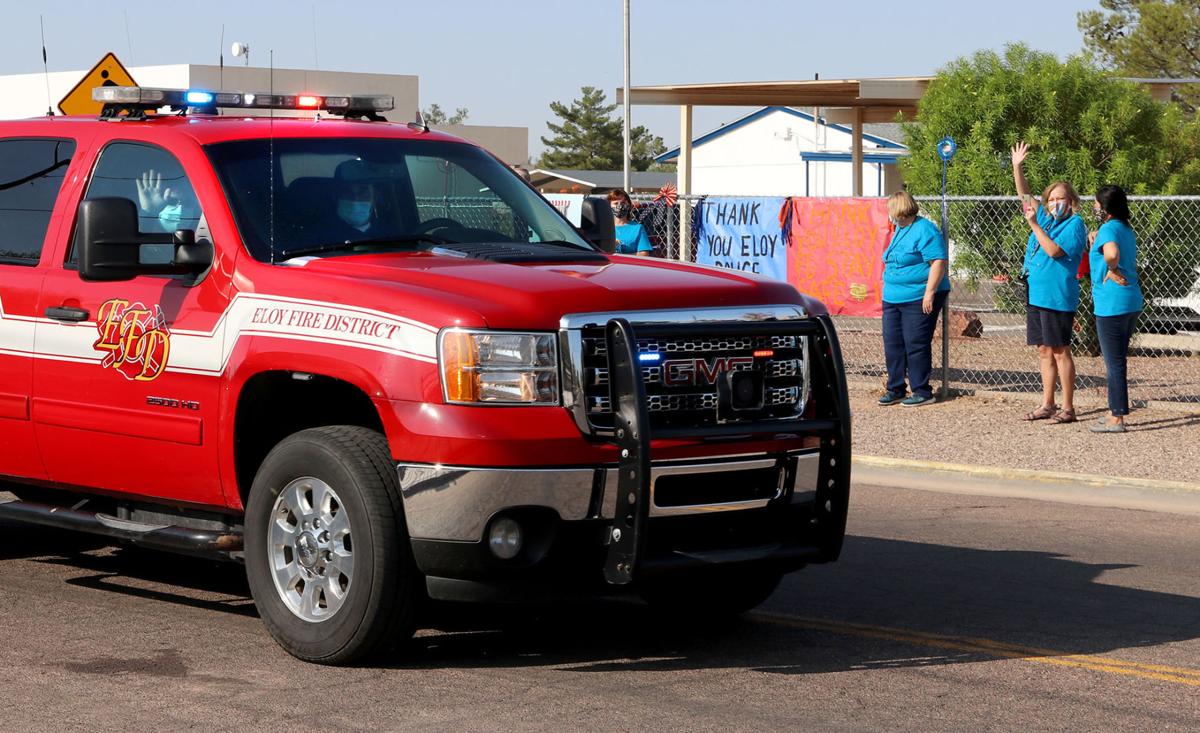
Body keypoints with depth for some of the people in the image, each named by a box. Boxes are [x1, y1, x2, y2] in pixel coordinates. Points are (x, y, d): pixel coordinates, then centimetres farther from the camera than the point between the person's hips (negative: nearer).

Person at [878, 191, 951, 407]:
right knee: (893, 344, 8)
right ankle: (895, 389, 16)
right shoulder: (899, 230, 17)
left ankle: (922, 391, 2)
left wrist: (929, 292, -22)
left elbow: (938, 262, -18)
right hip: (893, 299, 9)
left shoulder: (924, 230, -13)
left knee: (916, 345, -6)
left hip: (919, 299, -9)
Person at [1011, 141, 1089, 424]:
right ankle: (1047, 405, 17)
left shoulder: (1074, 224, -8)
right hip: (1036, 294, 8)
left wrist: (1034, 225, -17)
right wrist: (1017, 167, 10)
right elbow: (1025, 196, 19)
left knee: (1060, 351, -5)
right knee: (1044, 351, 11)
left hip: (1057, 296, -8)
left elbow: (1054, 250, -20)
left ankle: (1067, 408, -2)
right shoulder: (1046, 218, 15)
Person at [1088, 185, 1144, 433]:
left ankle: (1117, 419, 0)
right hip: (1131, 301, 9)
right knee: (1116, 361, 18)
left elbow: (1112, 253, -36)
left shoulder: (1108, 229, -15)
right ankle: (1115, 412, 26)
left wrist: (1111, 271, -19)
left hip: (1112, 303, -9)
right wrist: (1095, 244, 20)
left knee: (1114, 363, -3)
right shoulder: (1127, 230, 15)